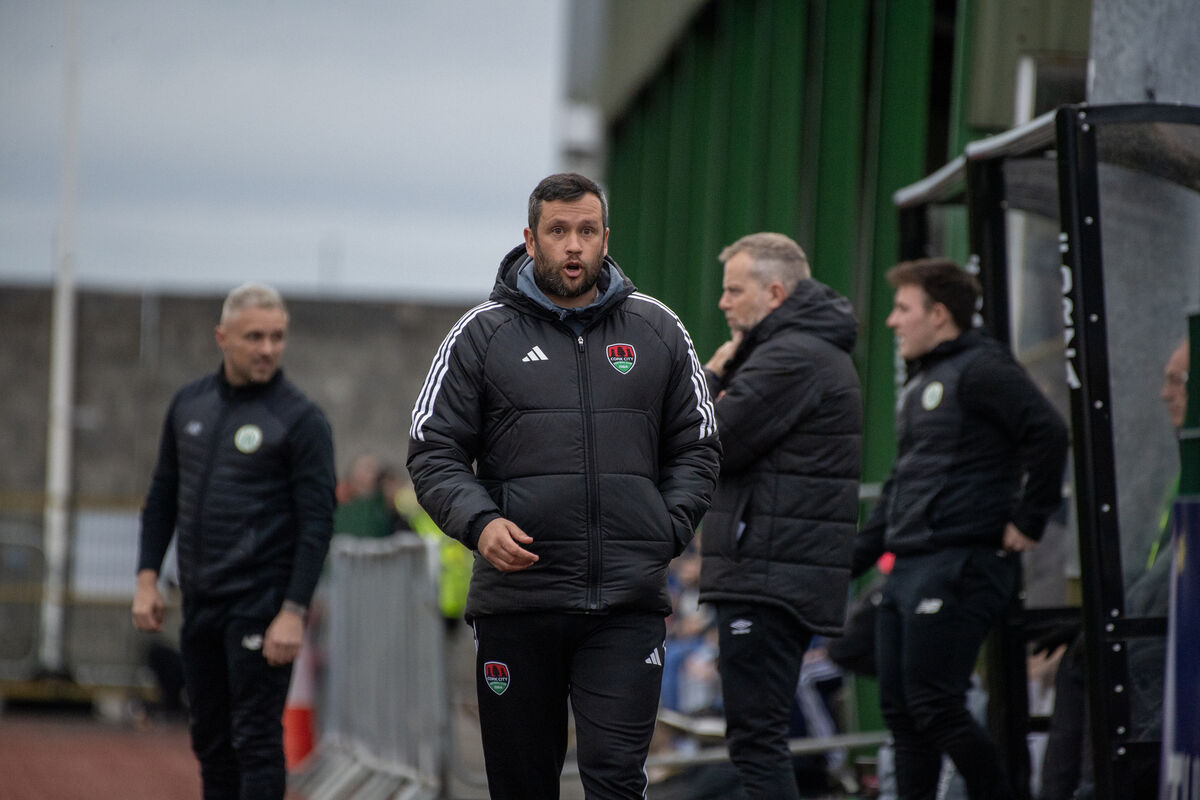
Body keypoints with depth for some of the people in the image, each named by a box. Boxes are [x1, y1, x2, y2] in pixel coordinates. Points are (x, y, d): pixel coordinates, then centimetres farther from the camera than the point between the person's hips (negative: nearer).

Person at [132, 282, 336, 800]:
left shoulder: (300, 420, -8)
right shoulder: (190, 404, 10)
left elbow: (317, 523, -11)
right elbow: (163, 496, 18)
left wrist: (293, 612, -17)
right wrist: (147, 578, 8)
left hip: (261, 603, -6)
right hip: (199, 602, 6)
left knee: (256, 739, -8)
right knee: (210, 742, 11)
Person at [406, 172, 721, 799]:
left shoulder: (656, 331, 11)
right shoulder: (482, 334, 5)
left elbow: (695, 448, 16)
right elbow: (433, 450, 4)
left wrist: (666, 533, 1)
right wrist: (479, 522, -13)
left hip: (627, 605, 0)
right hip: (516, 600, 0)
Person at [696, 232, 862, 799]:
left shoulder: (792, 358, -14)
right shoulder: (814, 352, 21)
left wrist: (711, 376, 0)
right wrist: (722, 377, 4)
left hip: (771, 577, -11)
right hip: (776, 576, 11)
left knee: (755, 737, -12)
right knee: (760, 737, 15)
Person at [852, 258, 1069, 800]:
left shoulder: (981, 369, -8)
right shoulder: (918, 384, 22)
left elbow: (1048, 432, -20)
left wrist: (1029, 521, -18)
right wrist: (853, 559, 23)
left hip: (960, 565, -10)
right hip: (907, 569, 10)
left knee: (935, 708, -12)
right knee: (900, 710, 7)